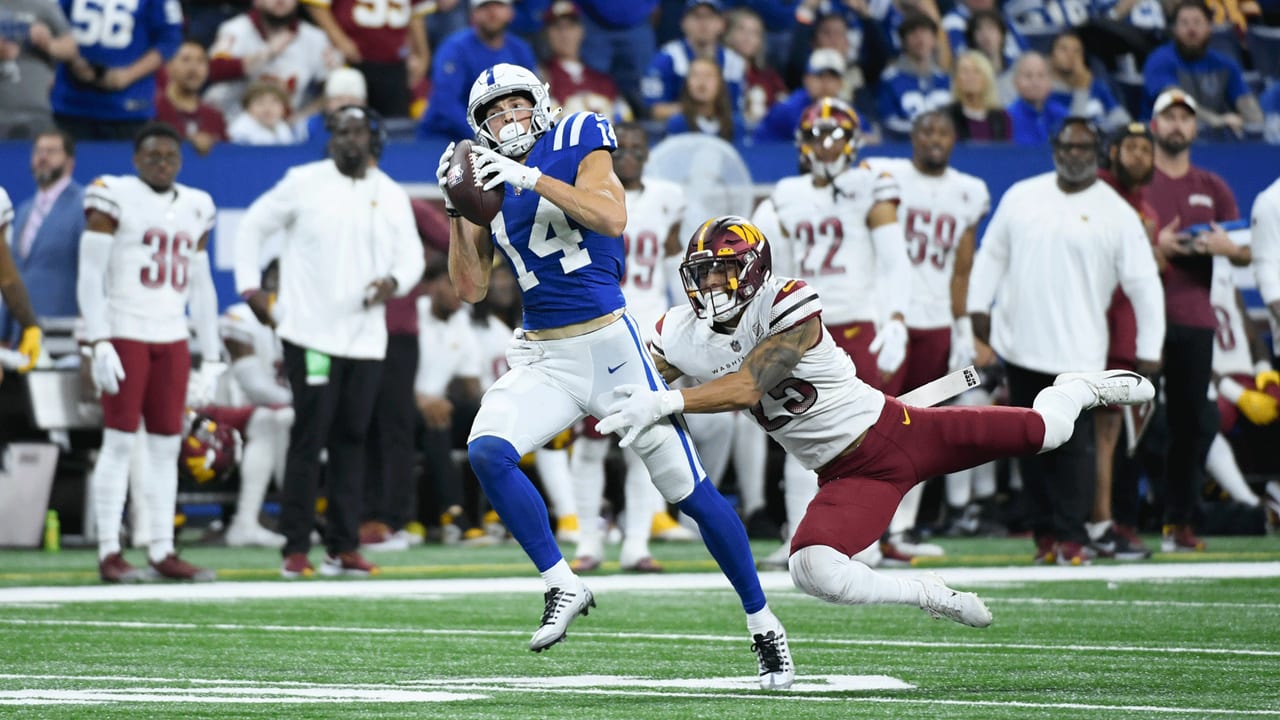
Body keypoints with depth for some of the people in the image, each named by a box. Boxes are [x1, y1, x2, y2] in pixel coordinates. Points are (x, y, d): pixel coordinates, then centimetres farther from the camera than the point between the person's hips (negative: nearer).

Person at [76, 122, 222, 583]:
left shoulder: (194, 208, 14)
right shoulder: (114, 198, -4)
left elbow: (201, 286, 20)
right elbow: (90, 276, -8)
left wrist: (211, 356, 17)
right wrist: (99, 342, -17)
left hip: (172, 338, 6)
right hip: (124, 333, -6)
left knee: (166, 445, 5)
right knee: (120, 440, -6)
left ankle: (162, 552, 9)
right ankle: (109, 553, -3)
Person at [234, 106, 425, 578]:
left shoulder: (392, 197, 10)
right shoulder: (304, 183, -1)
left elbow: (411, 254, 12)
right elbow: (254, 226, 6)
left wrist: (394, 281, -11)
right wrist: (250, 287, -3)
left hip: (366, 339, 4)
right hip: (311, 334, -4)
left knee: (352, 438, 6)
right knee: (309, 437, -7)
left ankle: (343, 548, 12)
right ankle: (295, 548, -4)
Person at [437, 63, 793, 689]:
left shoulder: (577, 146, -3)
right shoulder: (491, 180, 10)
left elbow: (613, 218, -22)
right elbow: (471, 288, 8)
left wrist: (530, 177, -26)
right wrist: (459, 209, -4)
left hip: (608, 345, -4)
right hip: (541, 360, 4)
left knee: (688, 490, -2)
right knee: (486, 451, -23)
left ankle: (762, 625, 13)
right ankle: (563, 586, -9)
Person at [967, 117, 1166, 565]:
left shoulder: (1117, 214, -2)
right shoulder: (1022, 197, 8)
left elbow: (1144, 283, -2)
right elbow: (992, 254, 16)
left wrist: (1149, 349, -5)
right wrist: (979, 305, 6)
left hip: (1077, 352, -4)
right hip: (1020, 344, 4)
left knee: (1071, 446, -7)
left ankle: (1071, 536, -1)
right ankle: (1044, 532, 14)